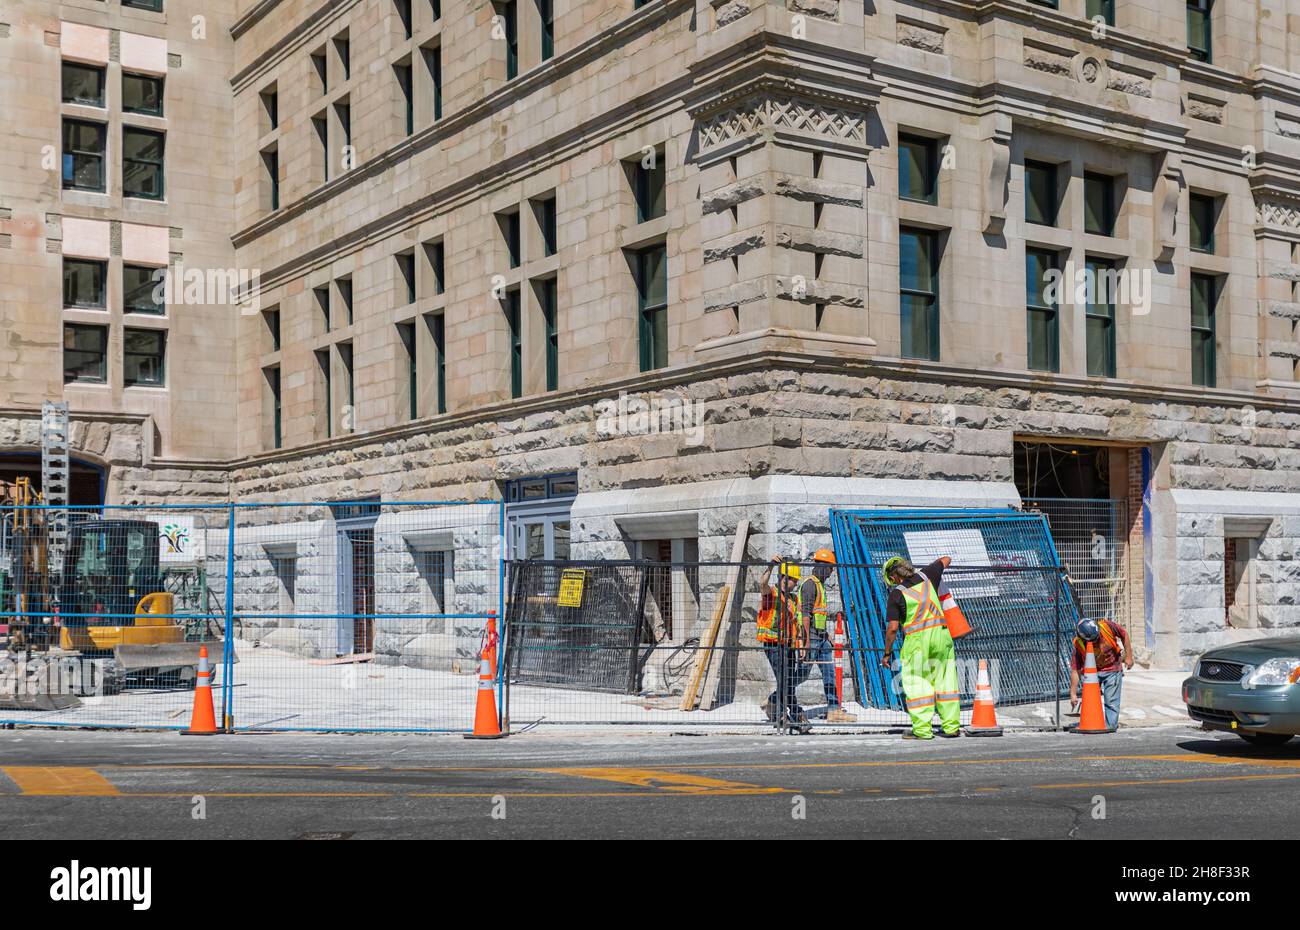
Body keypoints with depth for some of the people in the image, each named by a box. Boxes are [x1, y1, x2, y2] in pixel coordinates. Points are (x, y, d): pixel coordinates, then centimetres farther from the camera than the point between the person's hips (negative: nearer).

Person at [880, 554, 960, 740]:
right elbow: (946, 560, 26)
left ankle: (922, 729, -1)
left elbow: (893, 628, -7)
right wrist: (930, 568, 45)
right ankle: (952, 727, 14)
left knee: (917, 684, 2)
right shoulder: (925, 577, 8)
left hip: (917, 640, -5)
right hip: (941, 634, 5)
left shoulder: (896, 594, -4)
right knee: (945, 681, 10)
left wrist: (887, 652, 3)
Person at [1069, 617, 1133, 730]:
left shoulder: (1106, 626, -26)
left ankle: (1110, 727, 2)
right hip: (1092, 671, 0)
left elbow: (1124, 634, -6)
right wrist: (1073, 694, -22)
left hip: (1112, 669, 0)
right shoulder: (1079, 645, -25)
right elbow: (1075, 670, -22)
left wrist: (1128, 656, -6)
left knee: (1111, 701, -3)